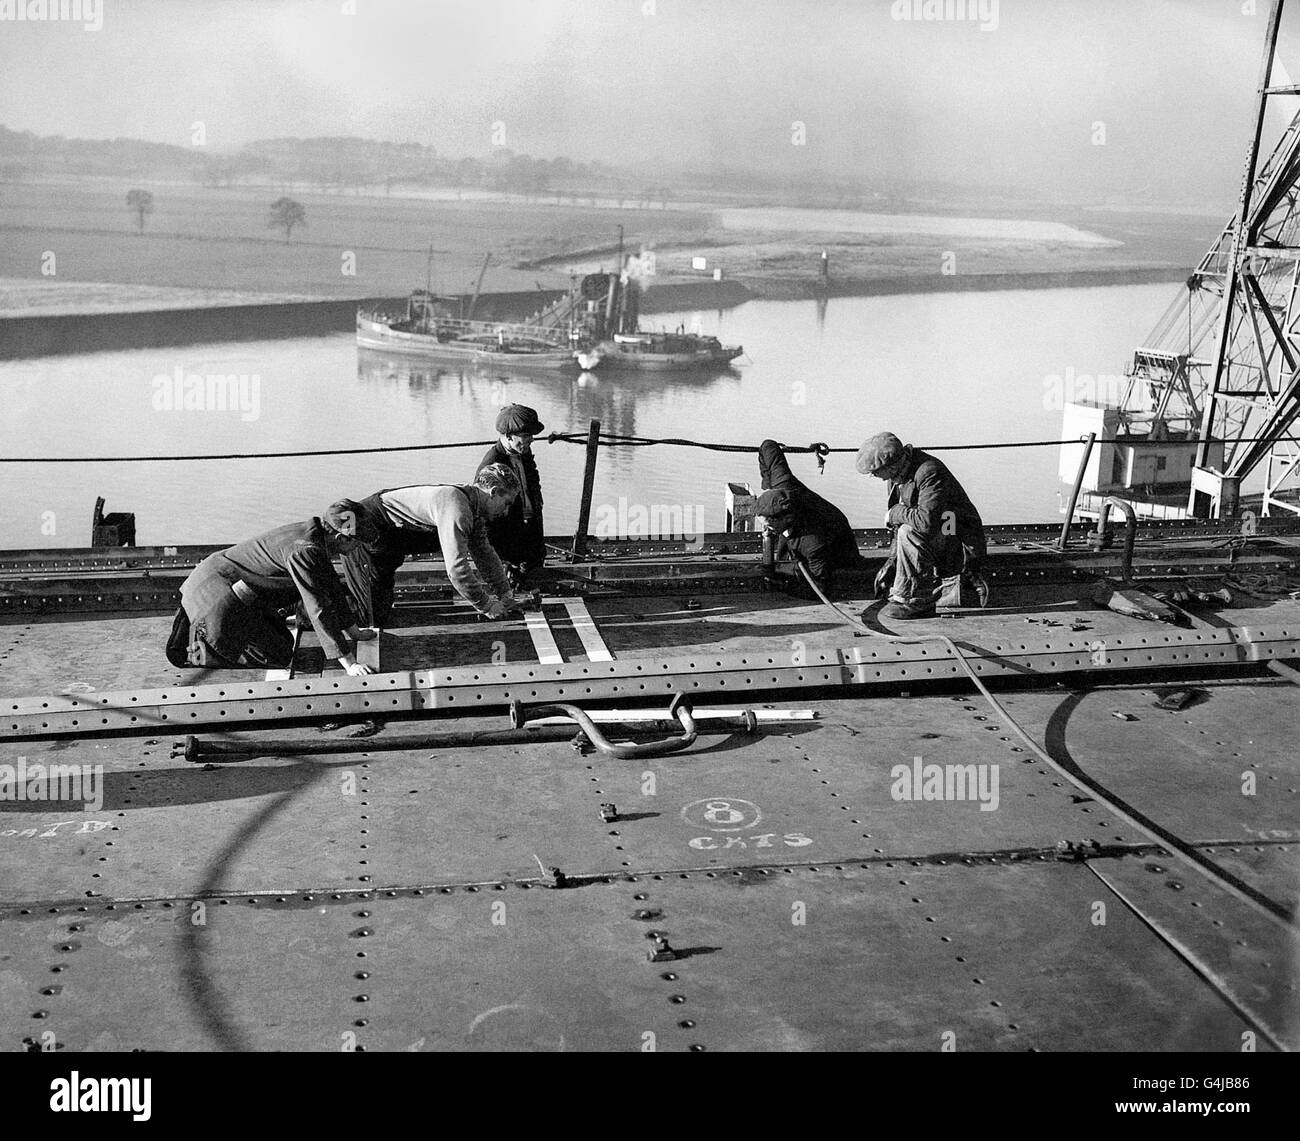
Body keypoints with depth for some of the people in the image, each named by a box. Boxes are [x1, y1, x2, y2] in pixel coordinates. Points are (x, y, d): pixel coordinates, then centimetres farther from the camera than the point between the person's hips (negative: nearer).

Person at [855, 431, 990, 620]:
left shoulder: (930, 473, -26)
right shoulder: (897, 478, 4)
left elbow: (927, 521, -40)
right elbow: (900, 528, 14)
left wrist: (895, 513, -22)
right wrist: (890, 563, 5)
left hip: (963, 548, -10)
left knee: (910, 533, -32)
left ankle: (916, 602, -19)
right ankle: (965, 592, 12)